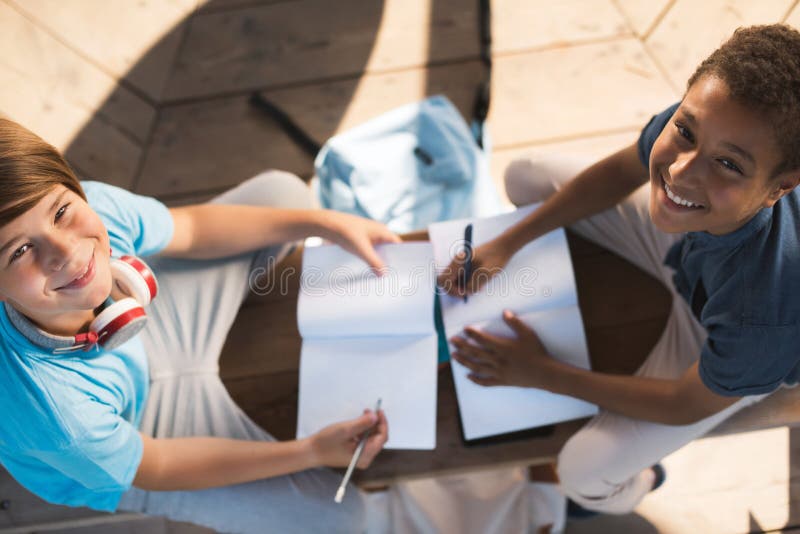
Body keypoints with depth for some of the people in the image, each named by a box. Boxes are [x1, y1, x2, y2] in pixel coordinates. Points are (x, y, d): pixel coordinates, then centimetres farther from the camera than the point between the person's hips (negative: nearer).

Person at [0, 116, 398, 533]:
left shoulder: (95, 203, -32)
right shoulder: (51, 406, -44)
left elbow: (188, 229, -8)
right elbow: (153, 468, -23)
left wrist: (327, 224, -10)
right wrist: (312, 452, -25)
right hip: (109, 467, -5)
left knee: (281, 191, 8)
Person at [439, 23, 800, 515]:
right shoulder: (685, 125, -35)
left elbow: (687, 406, -25)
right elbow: (618, 173, -10)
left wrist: (544, 375, -20)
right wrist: (508, 243, -13)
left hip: (728, 359, -4)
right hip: (680, 250, 5)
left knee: (583, 475, -11)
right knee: (526, 178, 2)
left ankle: (633, 488, 32)